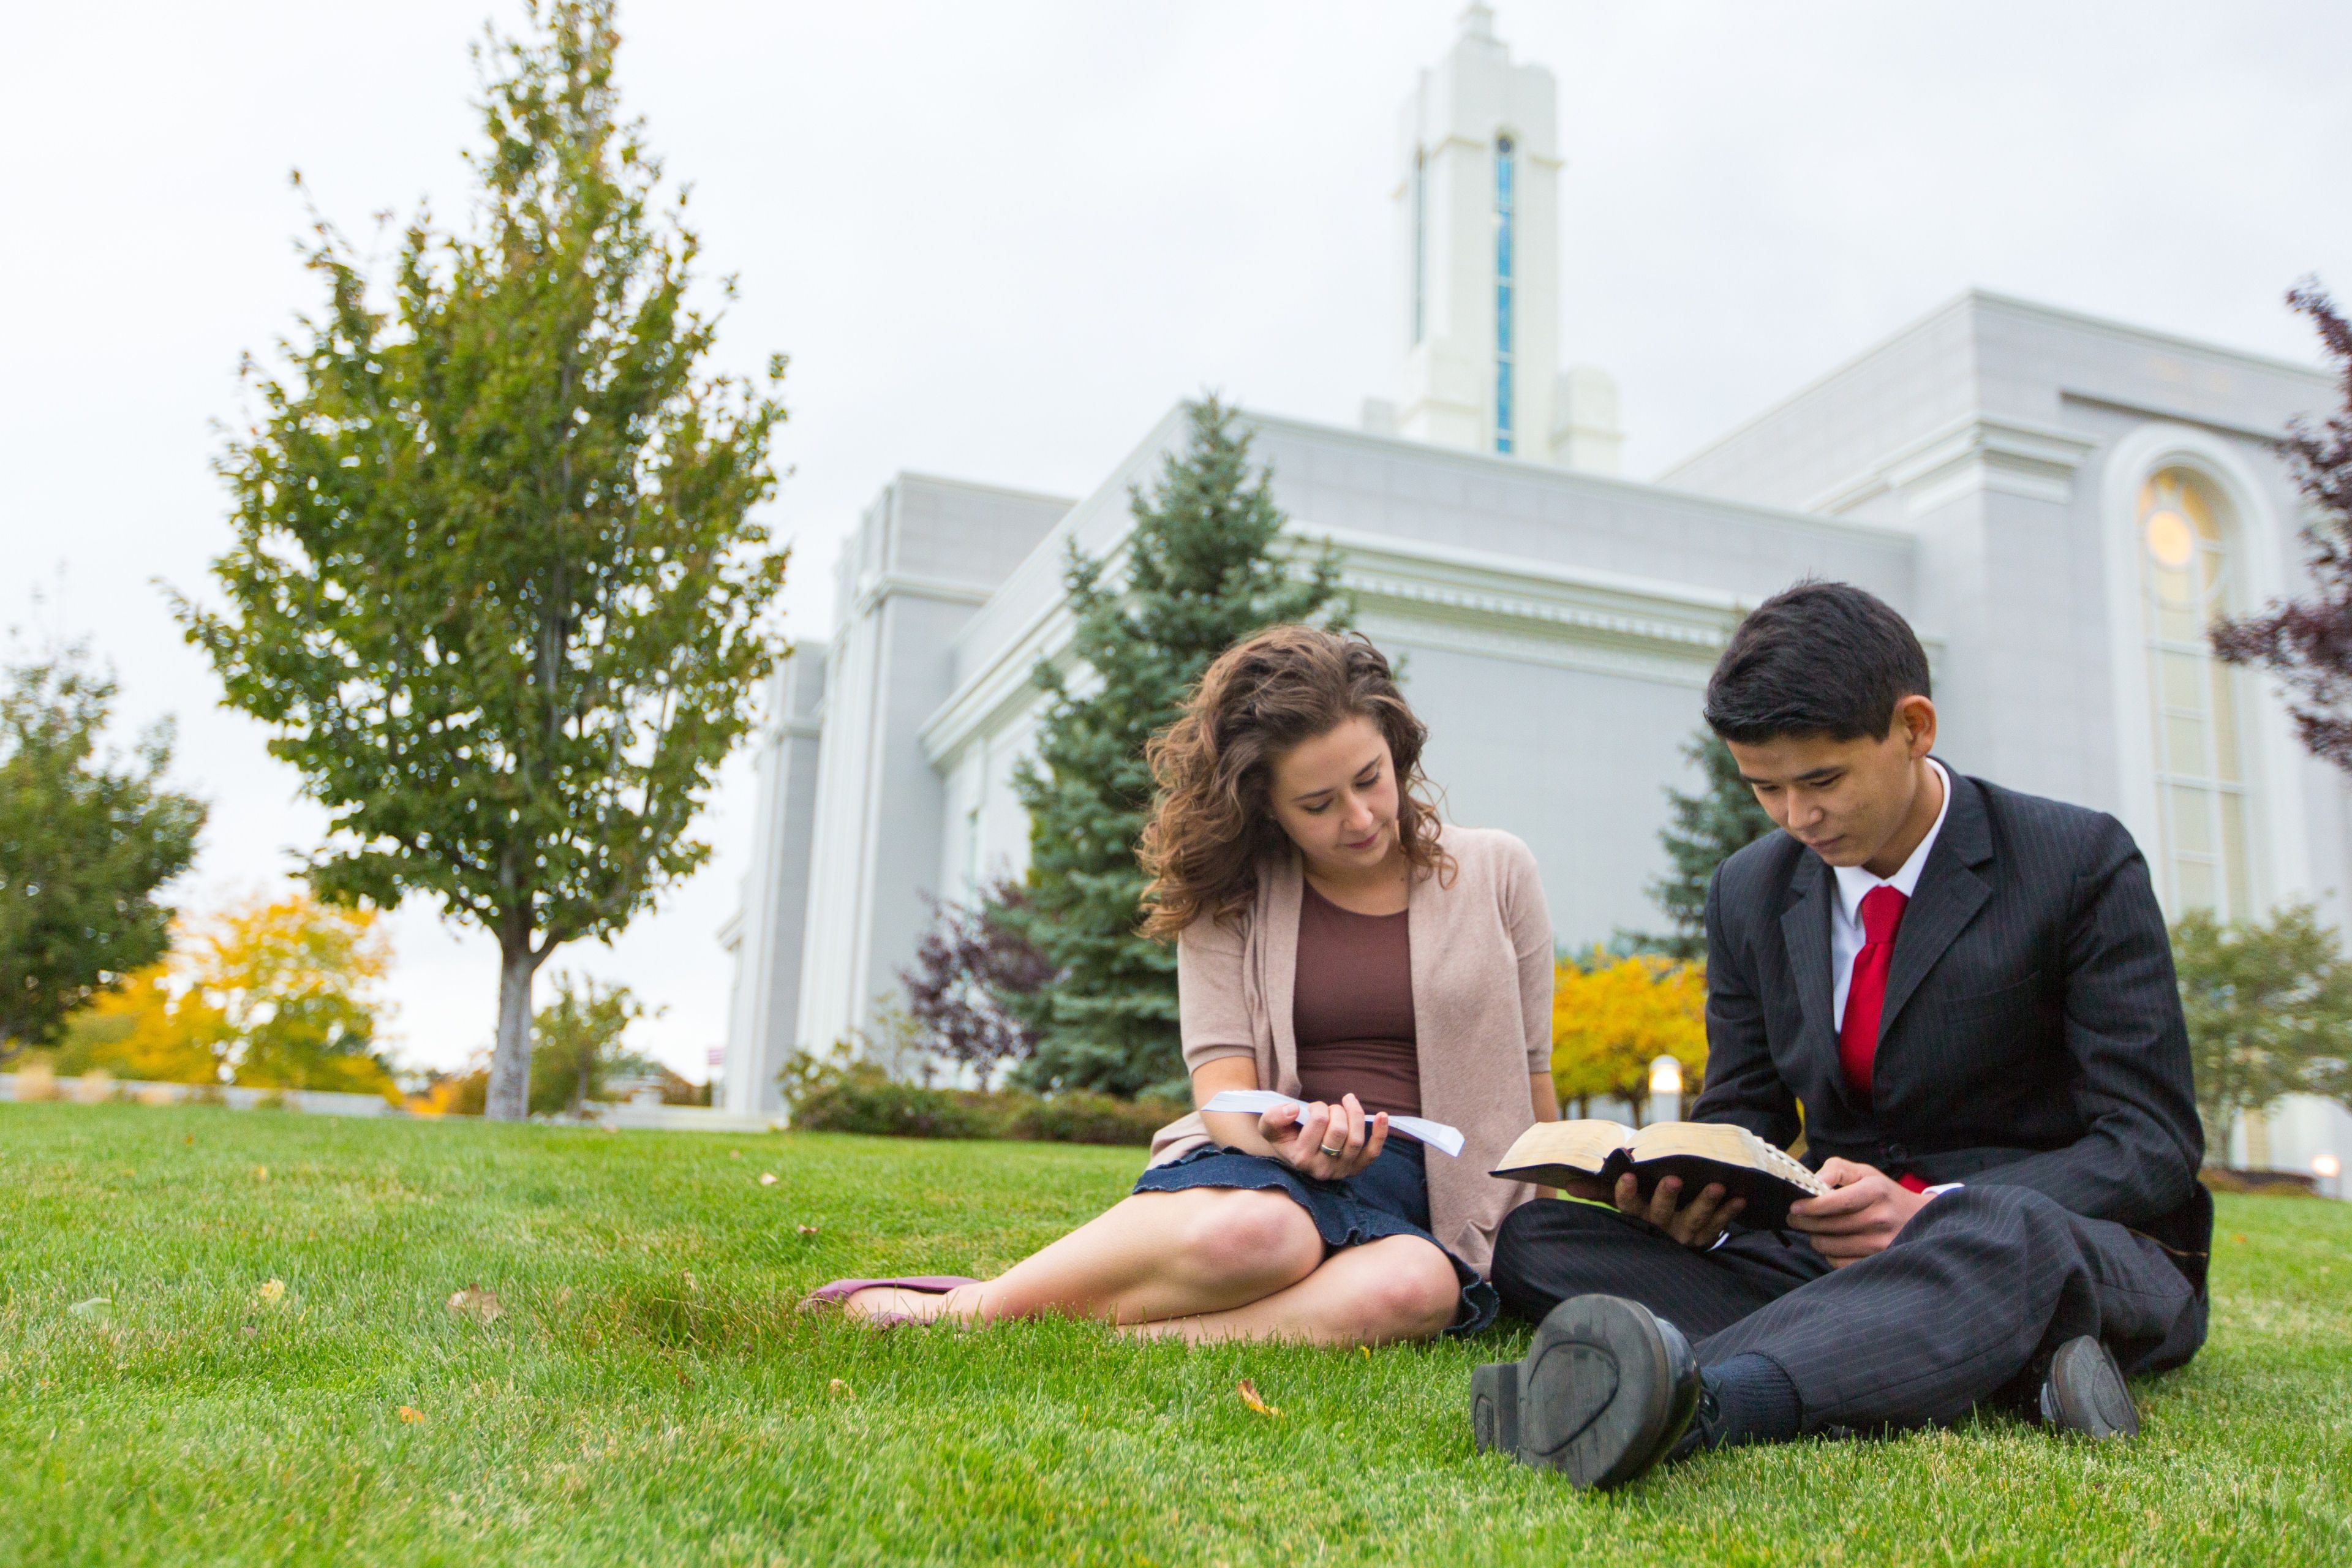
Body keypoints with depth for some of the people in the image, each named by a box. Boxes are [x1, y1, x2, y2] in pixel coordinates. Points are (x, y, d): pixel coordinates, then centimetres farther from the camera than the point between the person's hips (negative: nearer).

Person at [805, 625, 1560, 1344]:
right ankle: (968, 1307, -25)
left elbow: (1530, 1080, 11)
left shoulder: (1496, 873, 8)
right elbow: (1223, 1082, -2)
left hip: (1420, 1193, 1)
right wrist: (1278, 1137, -24)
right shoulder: (1230, 896, 6)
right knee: (1249, 1231, -40)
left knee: (1416, 1288, -38)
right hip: (1261, 1163, -1)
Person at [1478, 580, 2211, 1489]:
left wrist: (1929, 1212, -27)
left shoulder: (2079, 863, -6)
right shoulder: (1749, 894, 7)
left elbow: (2153, 1142, -9)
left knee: (2002, 1234, -42)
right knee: (1533, 1238, -18)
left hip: (2077, 1245, -4)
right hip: (1842, 1244, 5)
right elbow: (1742, 1116, 13)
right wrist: (1692, 1193, -14)